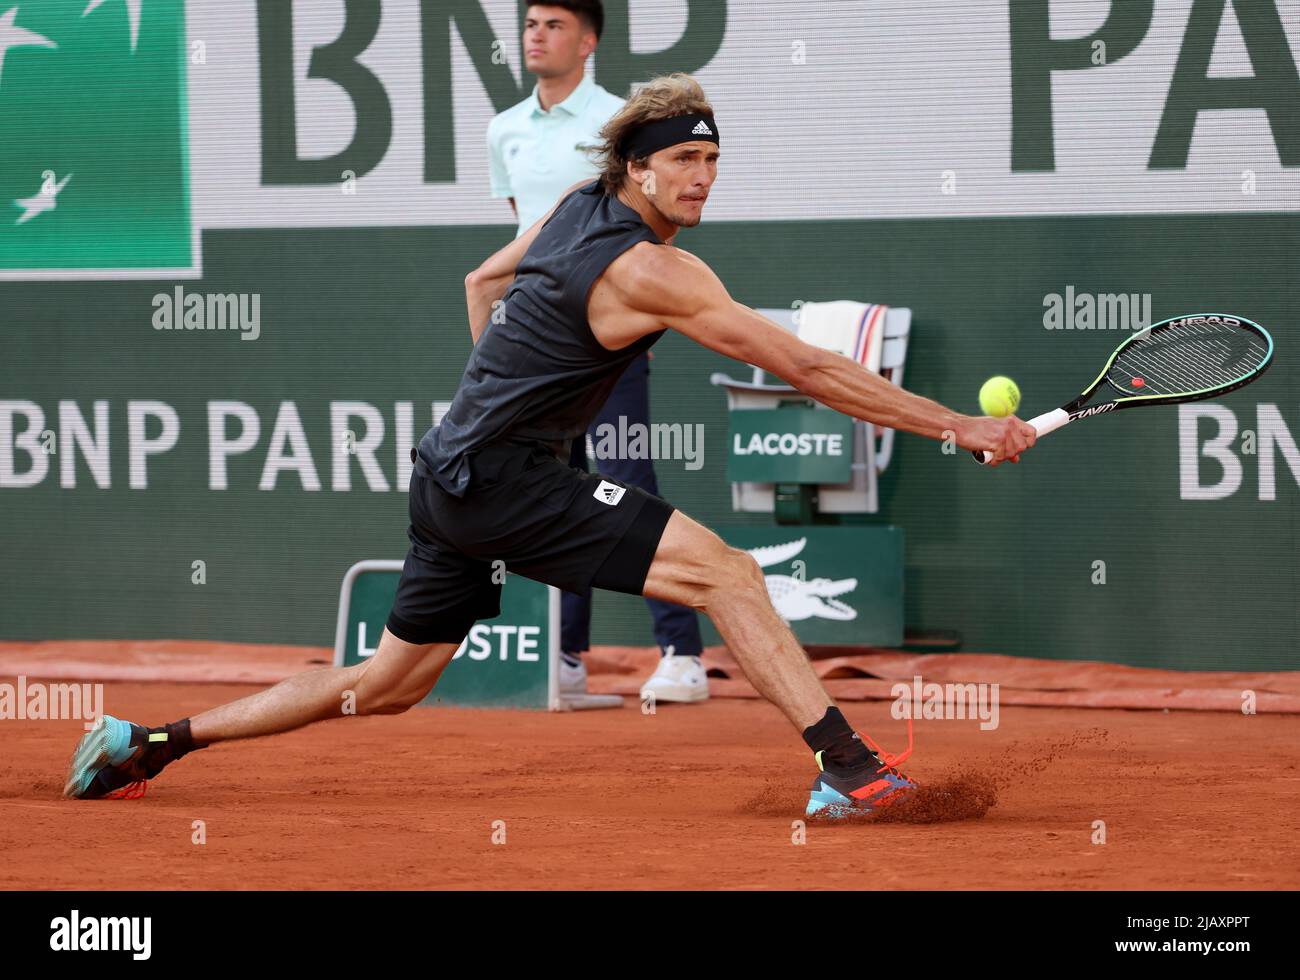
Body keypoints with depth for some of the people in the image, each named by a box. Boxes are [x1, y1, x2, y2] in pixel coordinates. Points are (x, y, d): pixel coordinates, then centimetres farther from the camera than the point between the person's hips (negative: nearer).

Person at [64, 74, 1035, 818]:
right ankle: (845, 765, -28)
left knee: (387, 685, 19)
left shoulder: (579, 206, 10)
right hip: (505, 478, -10)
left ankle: (147, 743, 22)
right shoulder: (651, 271, -17)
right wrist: (957, 425, -18)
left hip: (454, 474, 10)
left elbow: (482, 280, 28)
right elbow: (808, 368, -19)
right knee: (725, 570, -18)